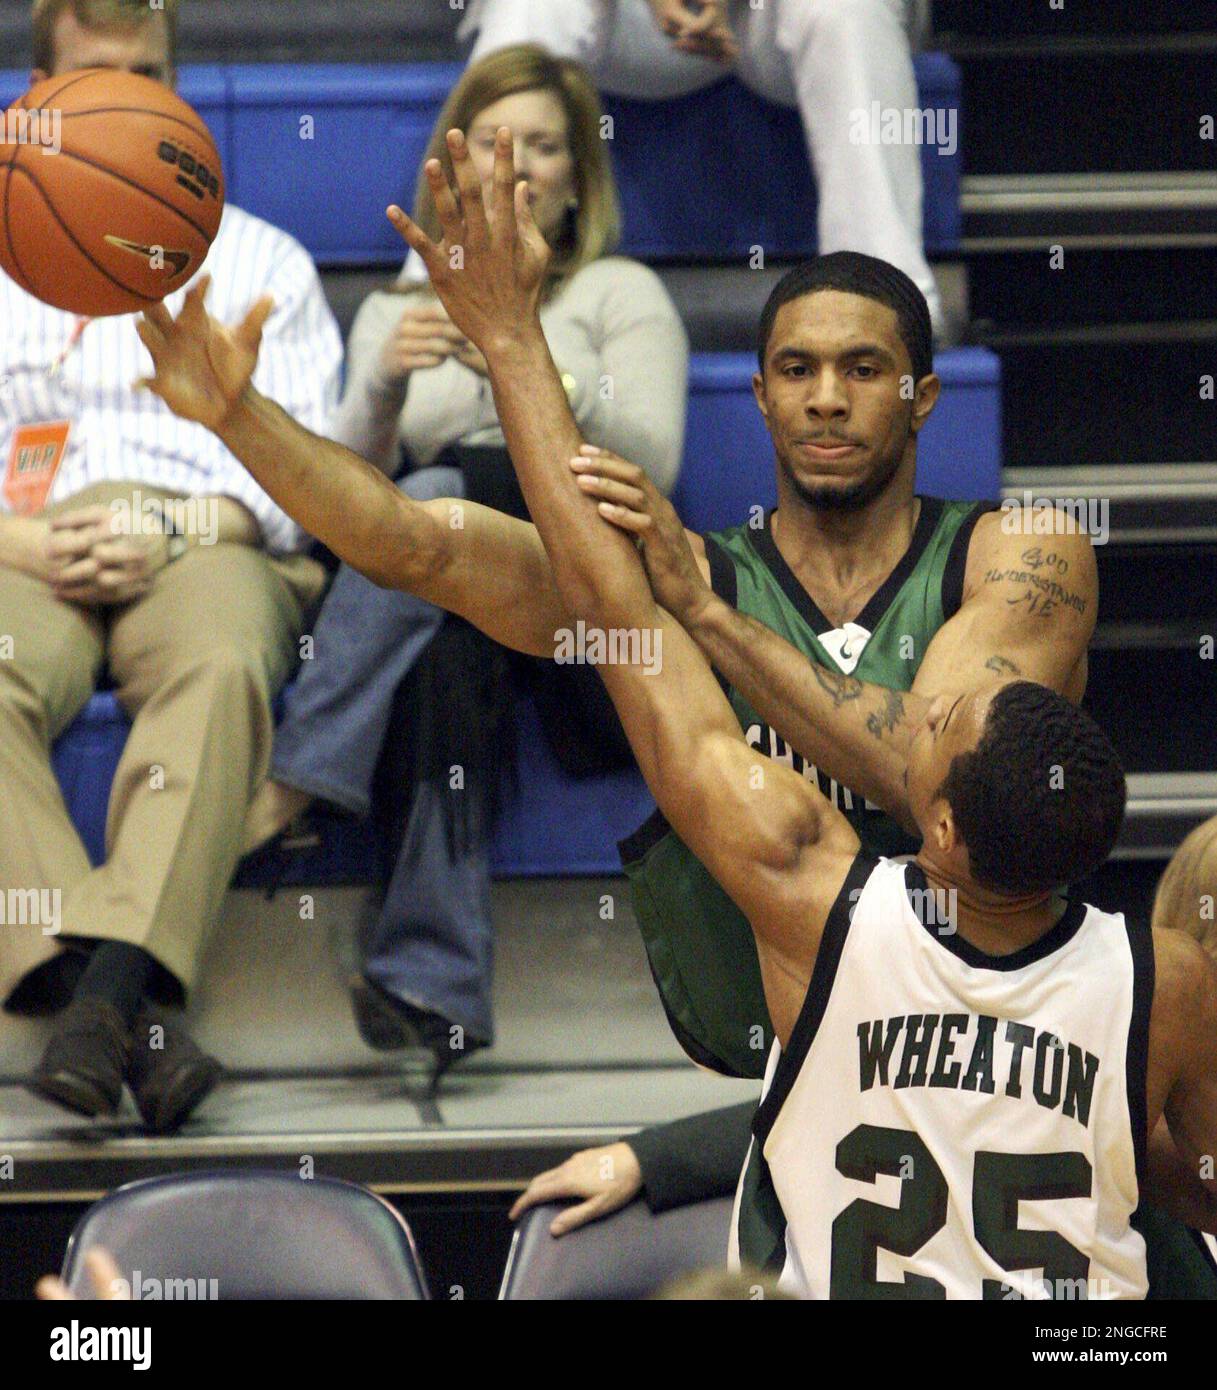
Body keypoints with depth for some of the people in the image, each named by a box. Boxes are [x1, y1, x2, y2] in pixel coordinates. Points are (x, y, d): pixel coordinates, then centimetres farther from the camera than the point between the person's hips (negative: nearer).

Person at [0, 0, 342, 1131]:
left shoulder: (260, 260, 25)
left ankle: (109, 989, -56)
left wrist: (177, 532, -9)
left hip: (205, 541, 0)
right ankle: (126, 1015, -52)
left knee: (222, 667, -39)